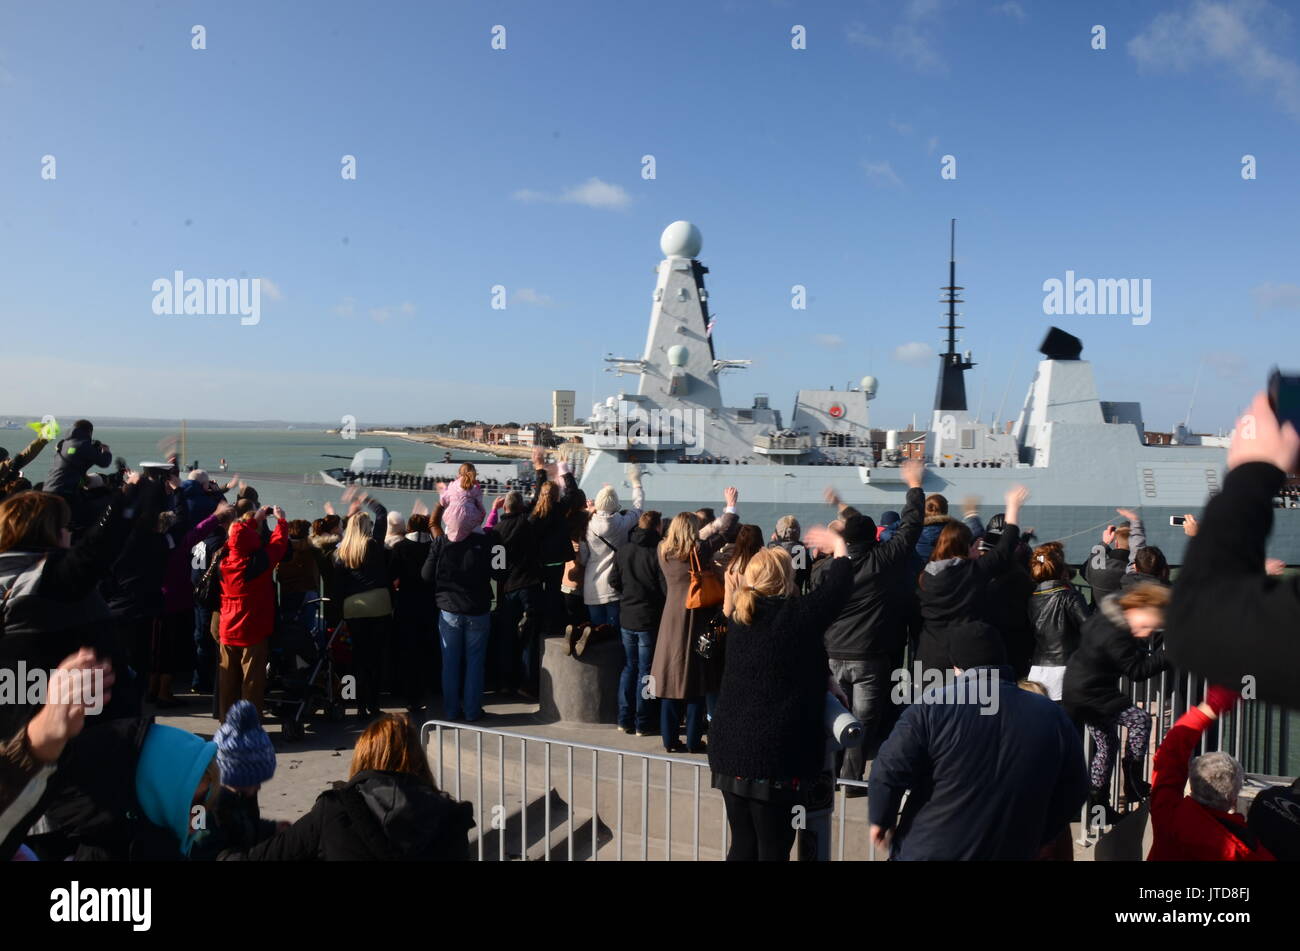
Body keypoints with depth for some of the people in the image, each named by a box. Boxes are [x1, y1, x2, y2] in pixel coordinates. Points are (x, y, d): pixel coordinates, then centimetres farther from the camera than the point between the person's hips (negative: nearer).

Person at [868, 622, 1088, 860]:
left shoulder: (933, 706, -12)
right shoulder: (1052, 716, 2)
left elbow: (889, 771, -15)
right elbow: (1073, 791, 11)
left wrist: (882, 820, 2)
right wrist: (1039, 839, 24)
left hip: (929, 850, -3)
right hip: (1010, 852, 4)